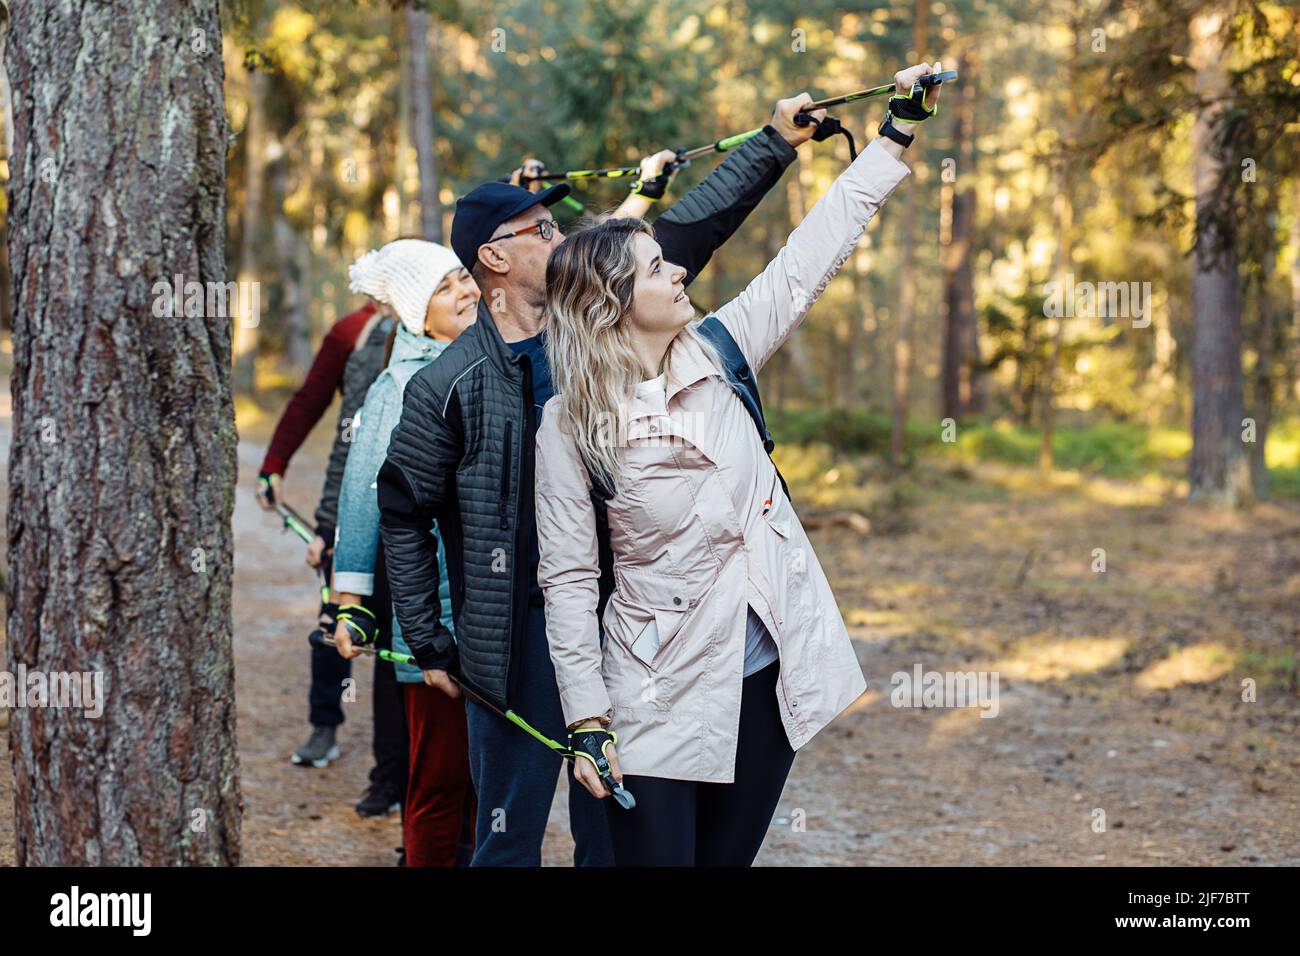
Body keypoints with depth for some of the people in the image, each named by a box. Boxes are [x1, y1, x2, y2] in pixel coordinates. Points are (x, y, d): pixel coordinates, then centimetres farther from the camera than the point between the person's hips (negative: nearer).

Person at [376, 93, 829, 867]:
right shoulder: (450, 387, -8)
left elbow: (690, 231, 6)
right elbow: (405, 515, 0)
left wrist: (778, 142, 4)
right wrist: (429, 645, 0)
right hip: (521, 636, -4)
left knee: (616, 832, 14)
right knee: (511, 836, 3)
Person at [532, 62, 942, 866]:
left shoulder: (718, 351, 2)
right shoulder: (570, 424, -9)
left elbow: (811, 256, 4)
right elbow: (569, 579, -8)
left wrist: (899, 131, 4)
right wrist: (587, 723, -12)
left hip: (767, 677, 4)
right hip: (661, 697, -4)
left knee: (730, 857, 13)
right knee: (658, 854, -2)